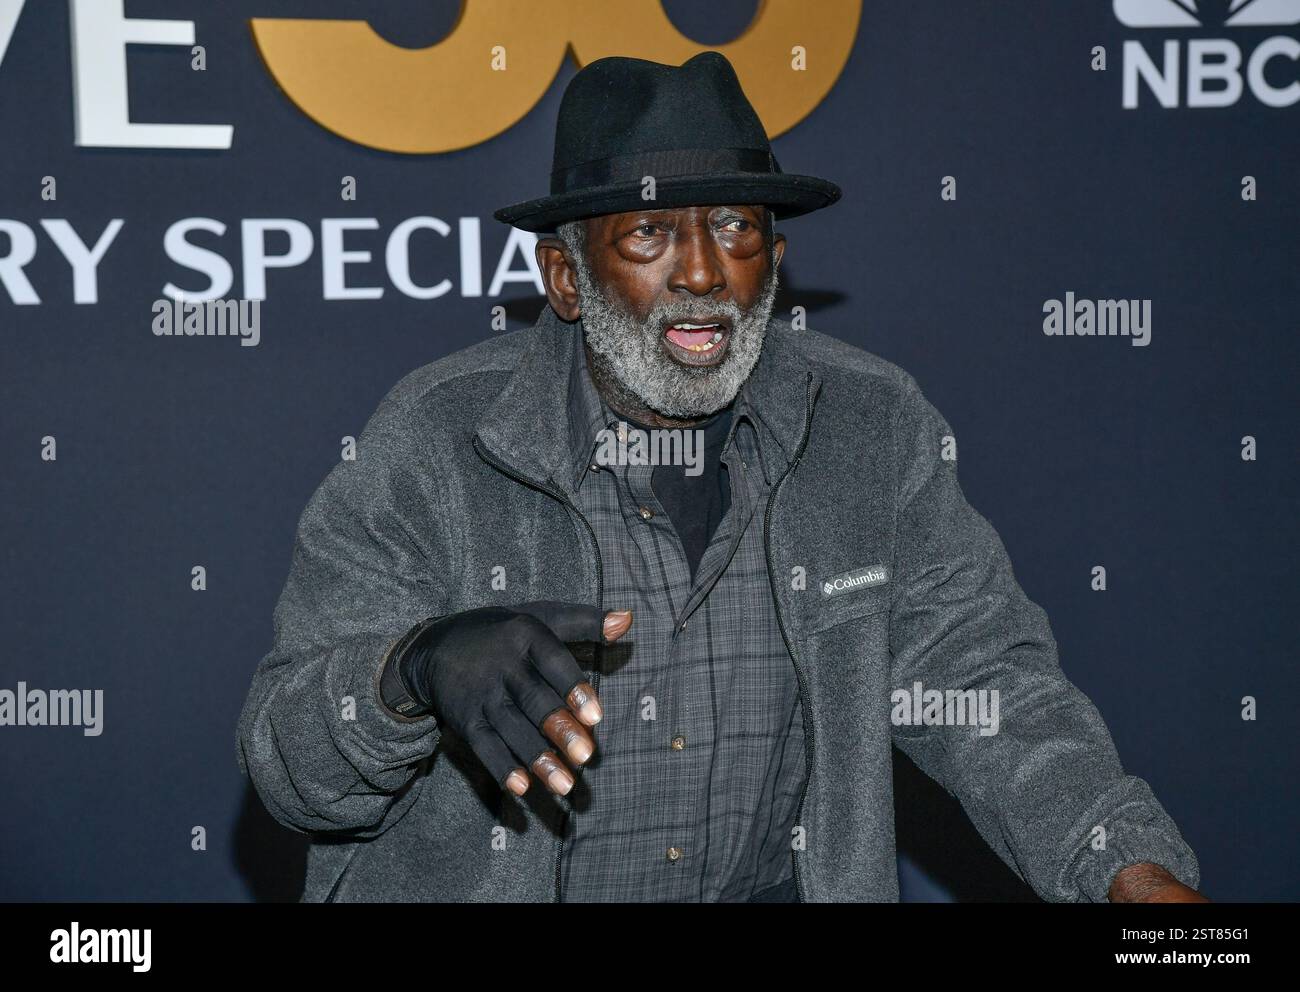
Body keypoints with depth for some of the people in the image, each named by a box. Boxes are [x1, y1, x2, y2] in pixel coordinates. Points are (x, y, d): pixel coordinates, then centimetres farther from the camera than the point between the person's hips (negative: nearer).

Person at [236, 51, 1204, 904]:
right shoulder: (435, 441, -10)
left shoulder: (875, 427, -2)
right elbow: (290, 760, -11)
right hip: (475, 889, -1)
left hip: (779, 885, 2)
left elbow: (985, 684, 1)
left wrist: (1139, 876, -14)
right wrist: (415, 670, -32)